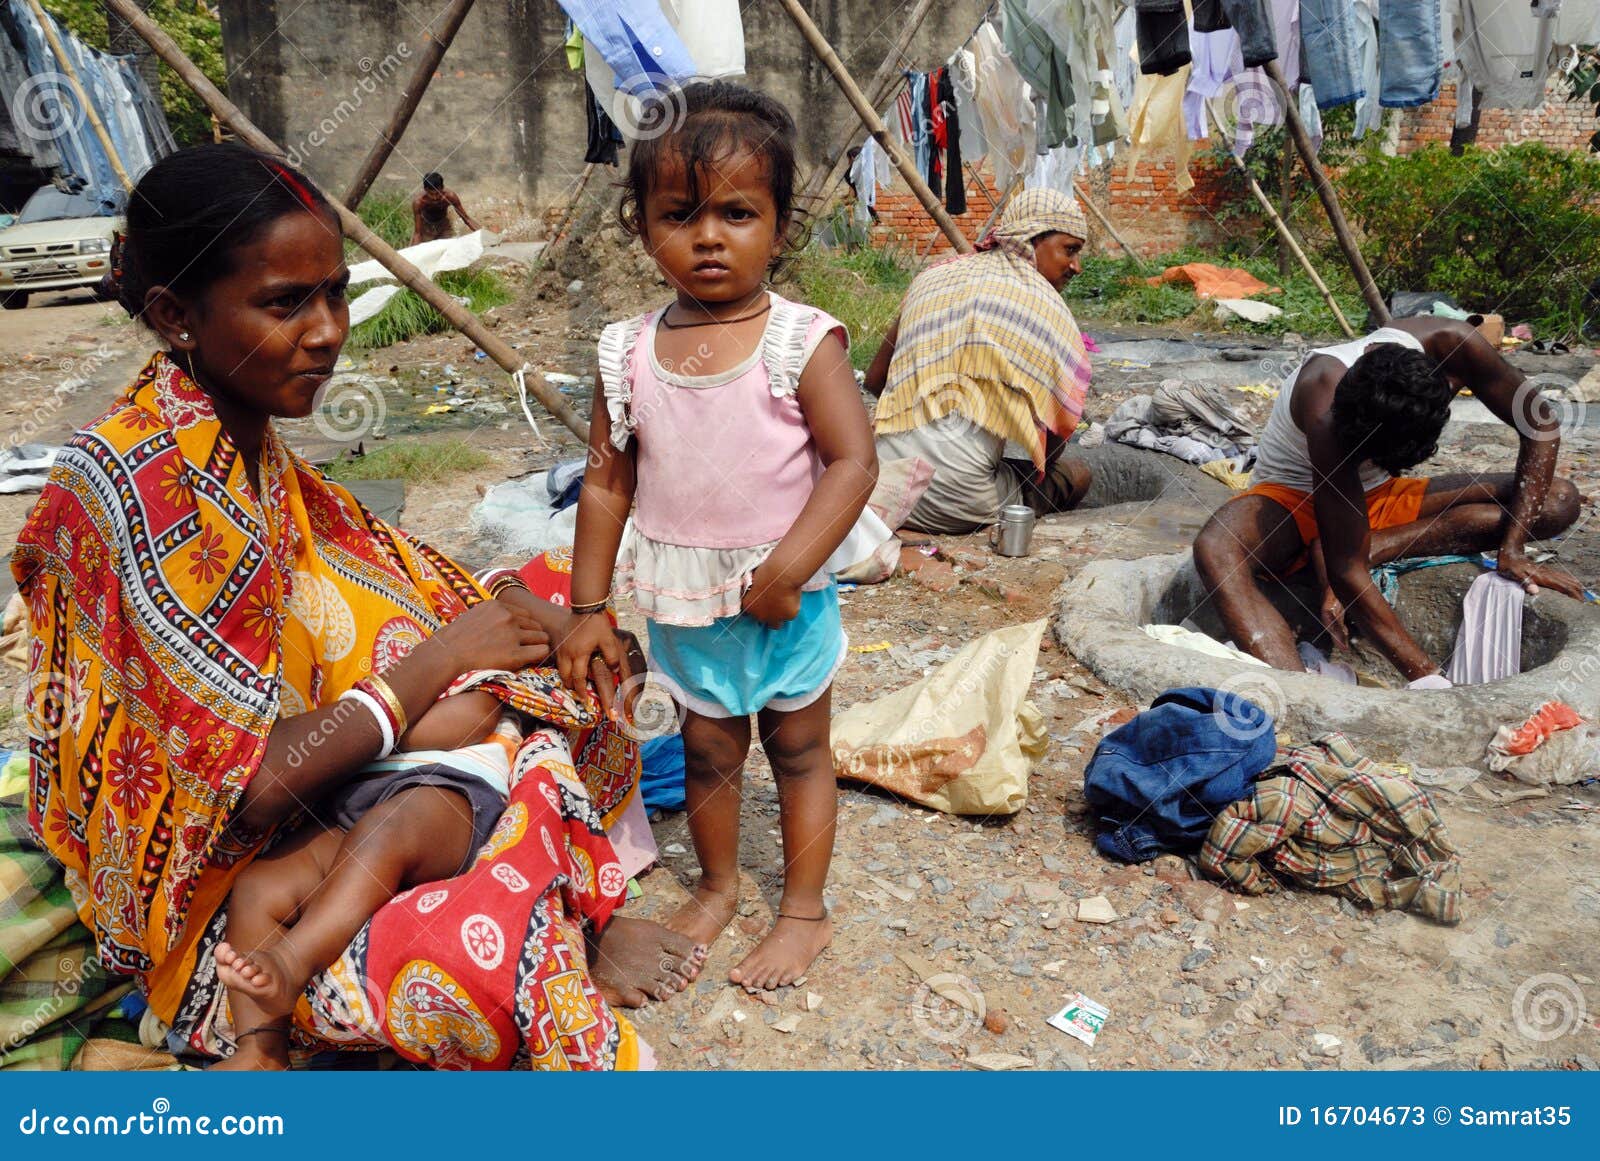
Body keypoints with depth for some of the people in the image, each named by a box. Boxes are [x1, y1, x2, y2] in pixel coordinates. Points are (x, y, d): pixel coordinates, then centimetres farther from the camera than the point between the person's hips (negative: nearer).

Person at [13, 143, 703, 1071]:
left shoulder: (248, 445, 1)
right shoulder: (137, 483, -26)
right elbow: (262, 779, -28)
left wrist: (542, 622, -7)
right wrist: (444, 654, -16)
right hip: (214, 882, -9)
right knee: (504, 955, -29)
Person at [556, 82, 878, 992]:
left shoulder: (804, 343, -14)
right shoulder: (629, 354, -4)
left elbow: (853, 461, -17)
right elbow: (608, 482, 2)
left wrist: (787, 568, -25)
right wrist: (589, 608, 3)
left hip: (787, 602, -3)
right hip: (683, 607, 3)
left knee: (799, 747, 14)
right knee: (708, 749, 18)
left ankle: (805, 908, 31)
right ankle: (719, 886, 42)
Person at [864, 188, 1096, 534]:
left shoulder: (933, 276, 16)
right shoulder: (1044, 303, -2)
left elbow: (874, 380, 21)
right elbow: (1057, 432, 2)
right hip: (953, 498, -6)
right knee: (1076, 473, 17)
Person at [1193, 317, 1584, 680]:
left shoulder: (1450, 346, -25)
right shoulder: (1327, 410, -37)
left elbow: (1540, 424, -9)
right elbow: (1346, 572, -36)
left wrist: (1512, 548, -18)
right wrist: (1427, 679, -40)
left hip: (1379, 498, 5)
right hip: (1293, 497, -5)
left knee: (1560, 501, -15)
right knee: (1214, 551, -40)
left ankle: (1370, 548, -22)